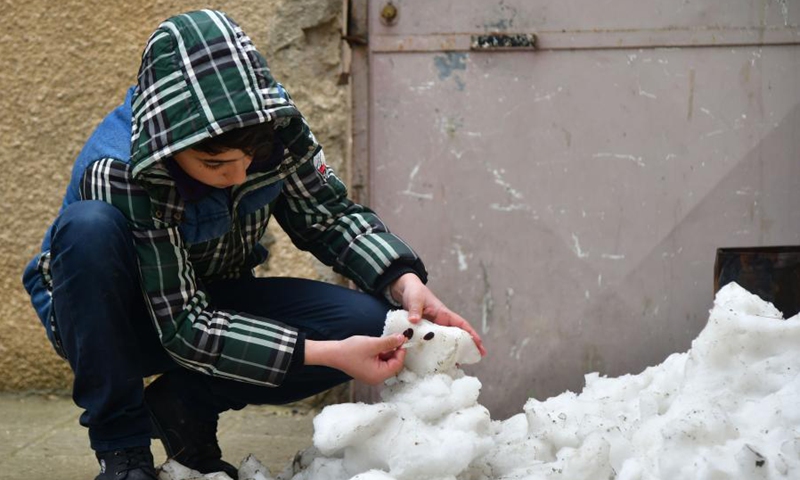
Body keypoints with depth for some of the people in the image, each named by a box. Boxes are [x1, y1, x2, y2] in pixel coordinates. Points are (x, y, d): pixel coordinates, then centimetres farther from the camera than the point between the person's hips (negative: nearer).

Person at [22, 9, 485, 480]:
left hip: (213, 301, 4)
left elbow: (329, 214, -8)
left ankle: (185, 403, -3)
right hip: (116, 314, -4)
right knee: (89, 227, -38)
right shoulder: (118, 173, -34)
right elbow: (185, 328, -32)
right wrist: (328, 354, -38)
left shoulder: (273, 120, -21)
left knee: (370, 322, -20)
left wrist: (405, 281, -27)